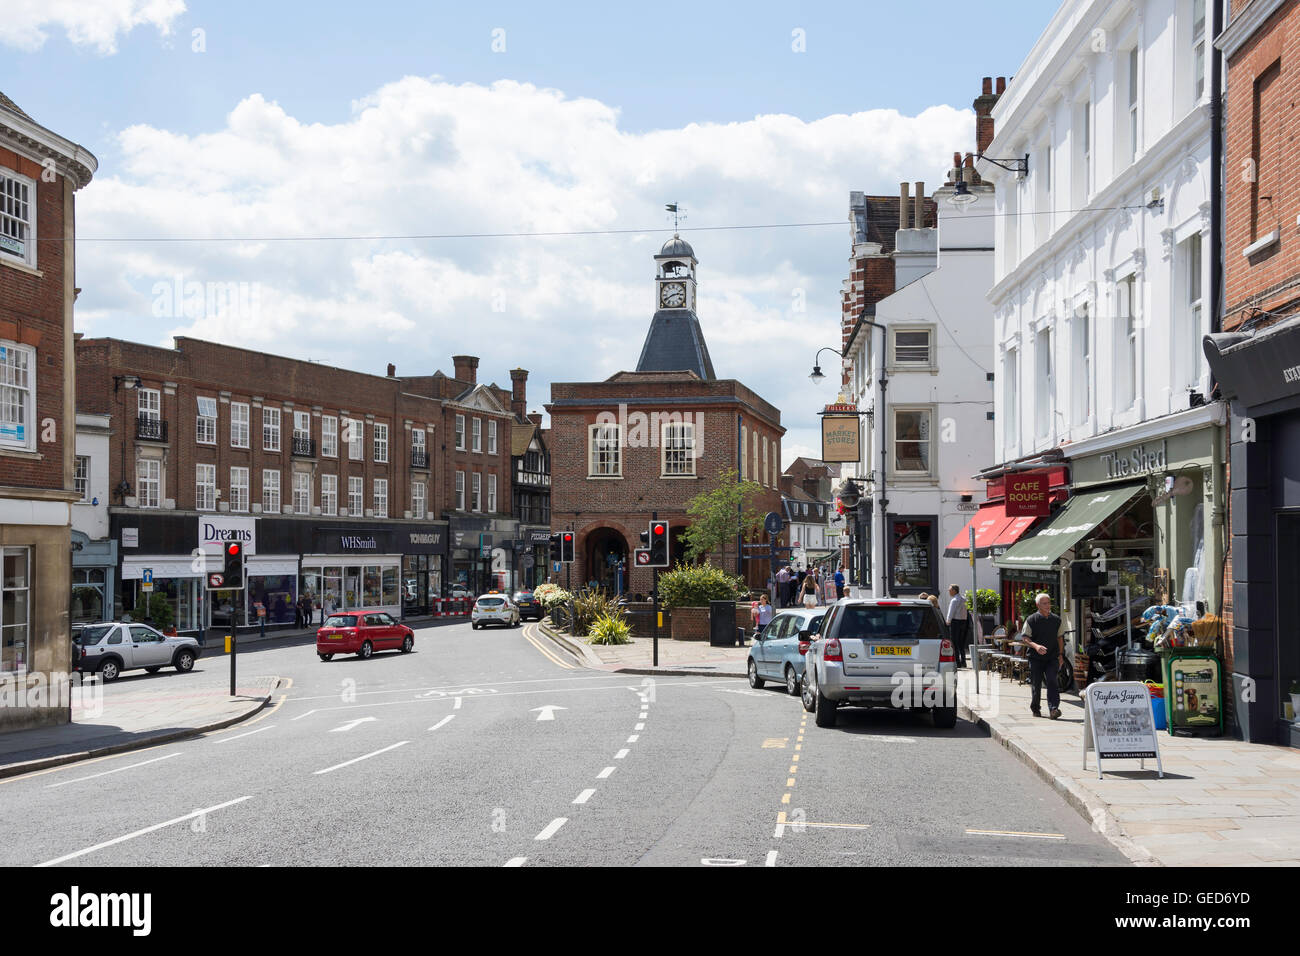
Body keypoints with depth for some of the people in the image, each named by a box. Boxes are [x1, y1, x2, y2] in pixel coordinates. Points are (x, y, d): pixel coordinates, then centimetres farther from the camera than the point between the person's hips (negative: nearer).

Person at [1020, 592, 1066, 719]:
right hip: (1035, 658, -2)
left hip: (1052, 657, 2)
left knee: (1052, 681, -14)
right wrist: (1036, 646, -22)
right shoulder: (1031, 620, -3)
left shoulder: (1056, 620, 9)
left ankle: (1053, 709, -21)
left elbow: (1059, 637, 19)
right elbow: (1024, 638, -5)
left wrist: (1061, 654, 13)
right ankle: (1035, 709, 23)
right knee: (1036, 685, 4)